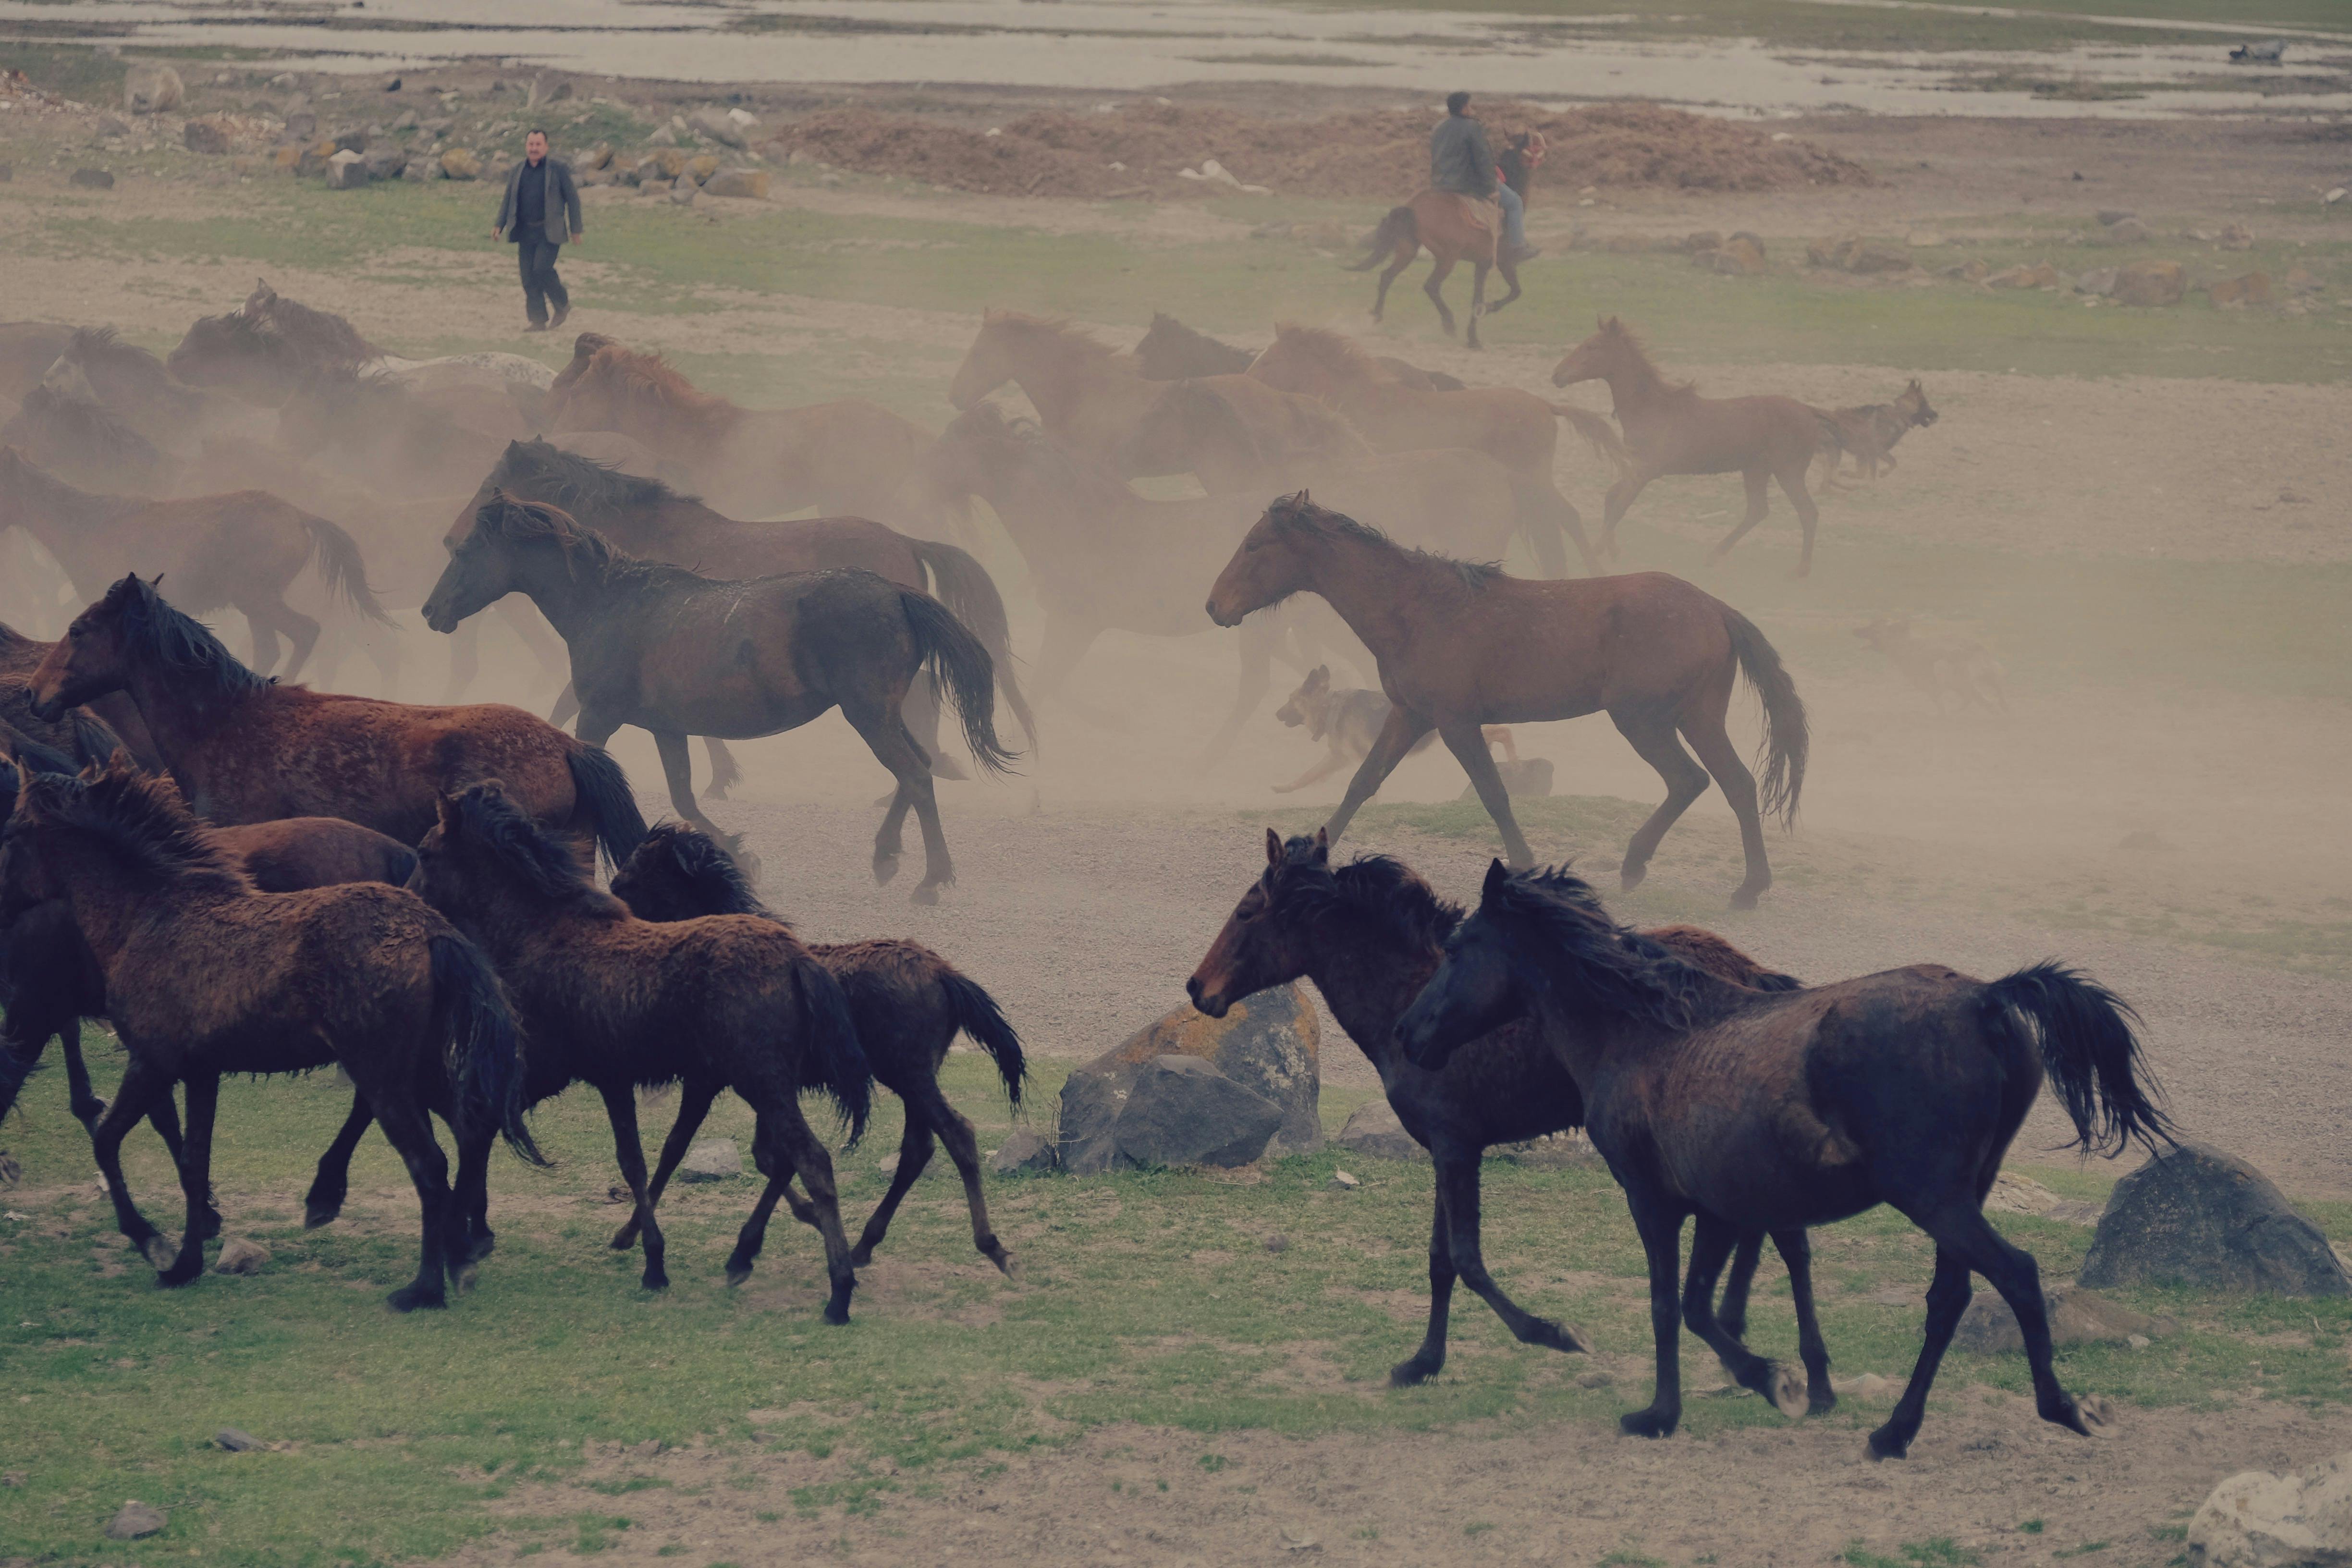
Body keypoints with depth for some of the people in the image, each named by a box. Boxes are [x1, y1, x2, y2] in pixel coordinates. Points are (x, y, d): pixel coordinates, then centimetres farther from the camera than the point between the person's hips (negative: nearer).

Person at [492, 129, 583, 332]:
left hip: (550, 231, -5)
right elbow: (508, 201, 15)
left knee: (542, 269, -18)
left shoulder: (558, 169, -1)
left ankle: (563, 304, 6)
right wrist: (499, 226, 1)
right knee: (528, 277, 0)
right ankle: (538, 321, 5)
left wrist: (575, 230, 0)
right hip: (525, 232, 5)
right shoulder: (516, 172, 12)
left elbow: (572, 199, 2)